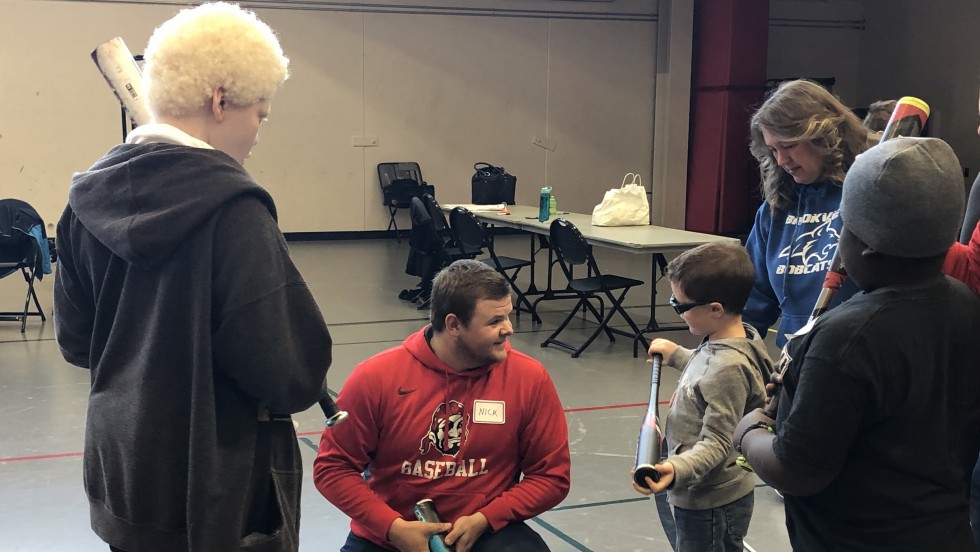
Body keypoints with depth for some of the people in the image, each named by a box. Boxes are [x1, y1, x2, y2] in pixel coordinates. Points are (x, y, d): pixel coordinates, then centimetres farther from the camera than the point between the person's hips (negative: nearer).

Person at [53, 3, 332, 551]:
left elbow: (76, 340, 9)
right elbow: (293, 375, -22)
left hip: (118, 482, 7)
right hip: (219, 495, -6)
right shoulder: (231, 208, -22)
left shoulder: (91, 197, -1)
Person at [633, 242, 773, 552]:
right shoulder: (733, 340, -2)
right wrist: (676, 355, 25)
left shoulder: (728, 367, -29)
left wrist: (676, 470, -43)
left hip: (711, 503, -9)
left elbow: (717, 444, -29)